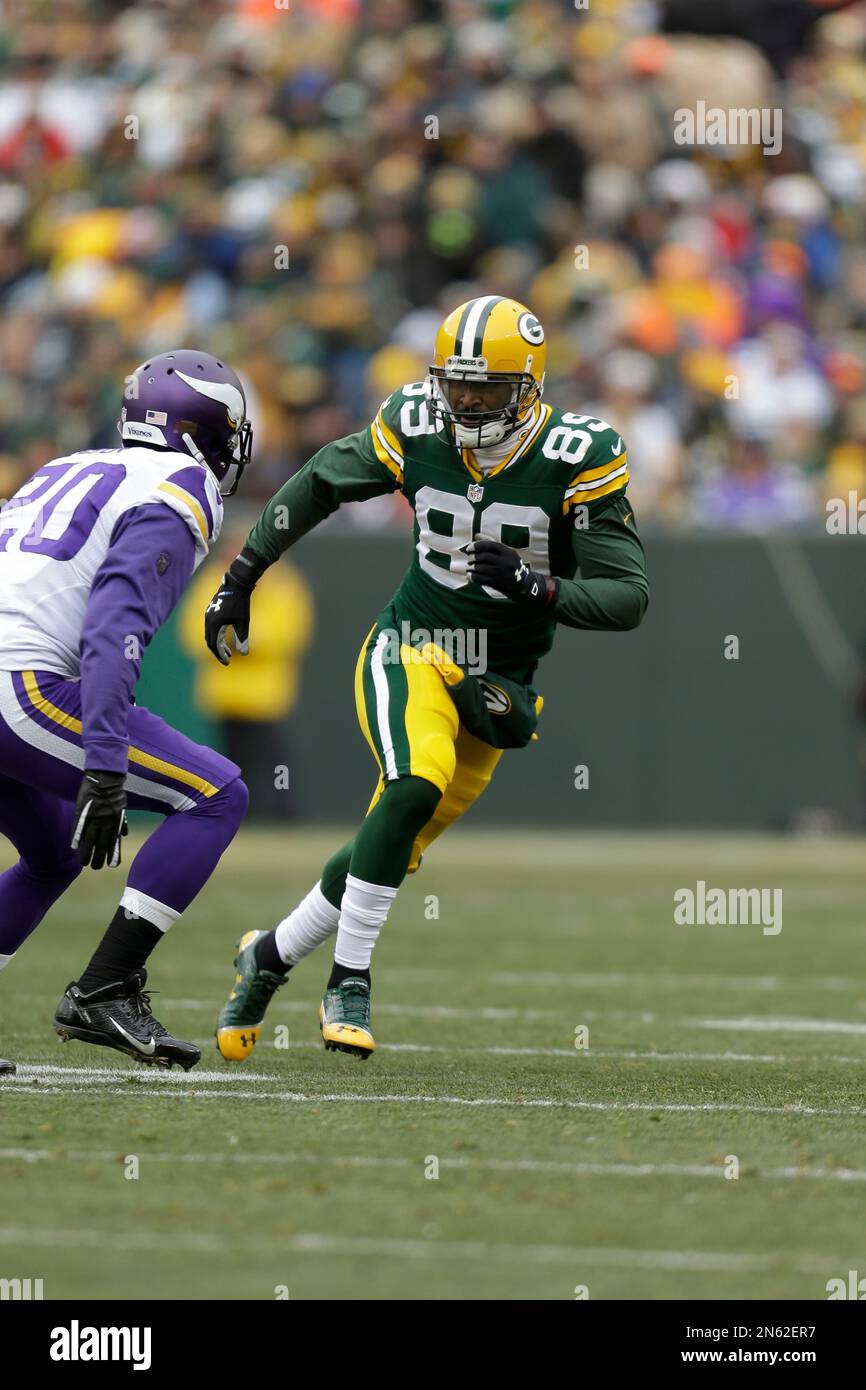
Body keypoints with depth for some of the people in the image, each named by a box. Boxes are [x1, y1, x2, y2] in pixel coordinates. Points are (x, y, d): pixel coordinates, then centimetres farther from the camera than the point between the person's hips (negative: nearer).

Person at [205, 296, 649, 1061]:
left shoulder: (577, 458, -15)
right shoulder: (415, 428, -10)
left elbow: (628, 596, -17)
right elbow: (322, 482, 9)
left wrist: (541, 589, -34)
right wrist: (241, 576, 10)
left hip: (497, 683, 1)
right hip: (409, 653, -1)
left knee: (392, 848, 6)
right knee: (417, 786, -29)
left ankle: (272, 955, 30)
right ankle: (349, 981, -17)